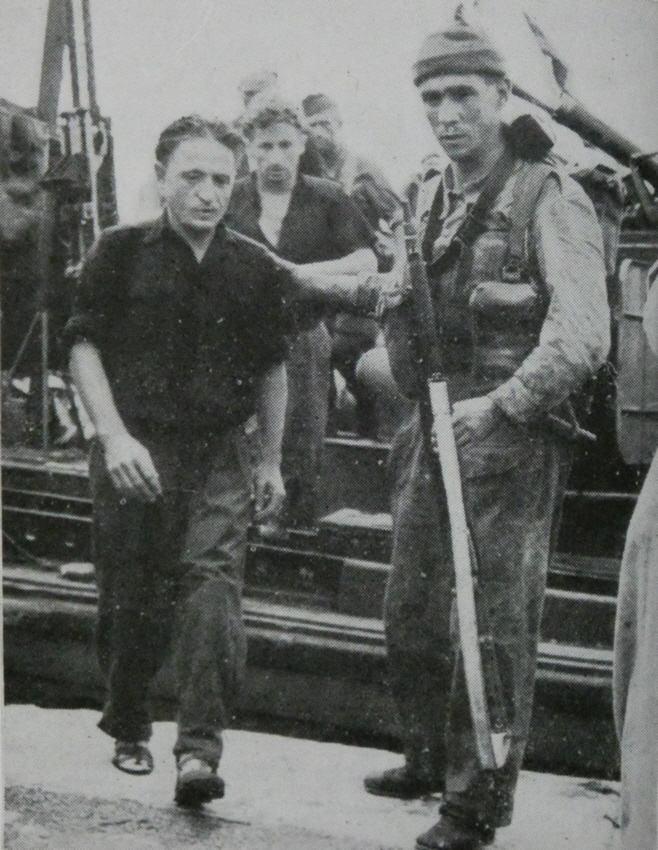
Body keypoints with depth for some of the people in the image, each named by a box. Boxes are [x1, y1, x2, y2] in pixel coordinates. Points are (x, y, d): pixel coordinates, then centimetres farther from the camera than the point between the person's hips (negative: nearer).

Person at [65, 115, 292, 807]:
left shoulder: (254, 269, 7)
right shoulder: (119, 253, -1)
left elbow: (271, 368, 16)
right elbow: (85, 347, -3)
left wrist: (271, 461, 15)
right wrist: (115, 438, -13)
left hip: (218, 455, 1)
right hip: (133, 452, -1)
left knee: (213, 583, -14)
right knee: (128, 598, 7)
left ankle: (199, 749, -14)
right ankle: (127, 727, 30)